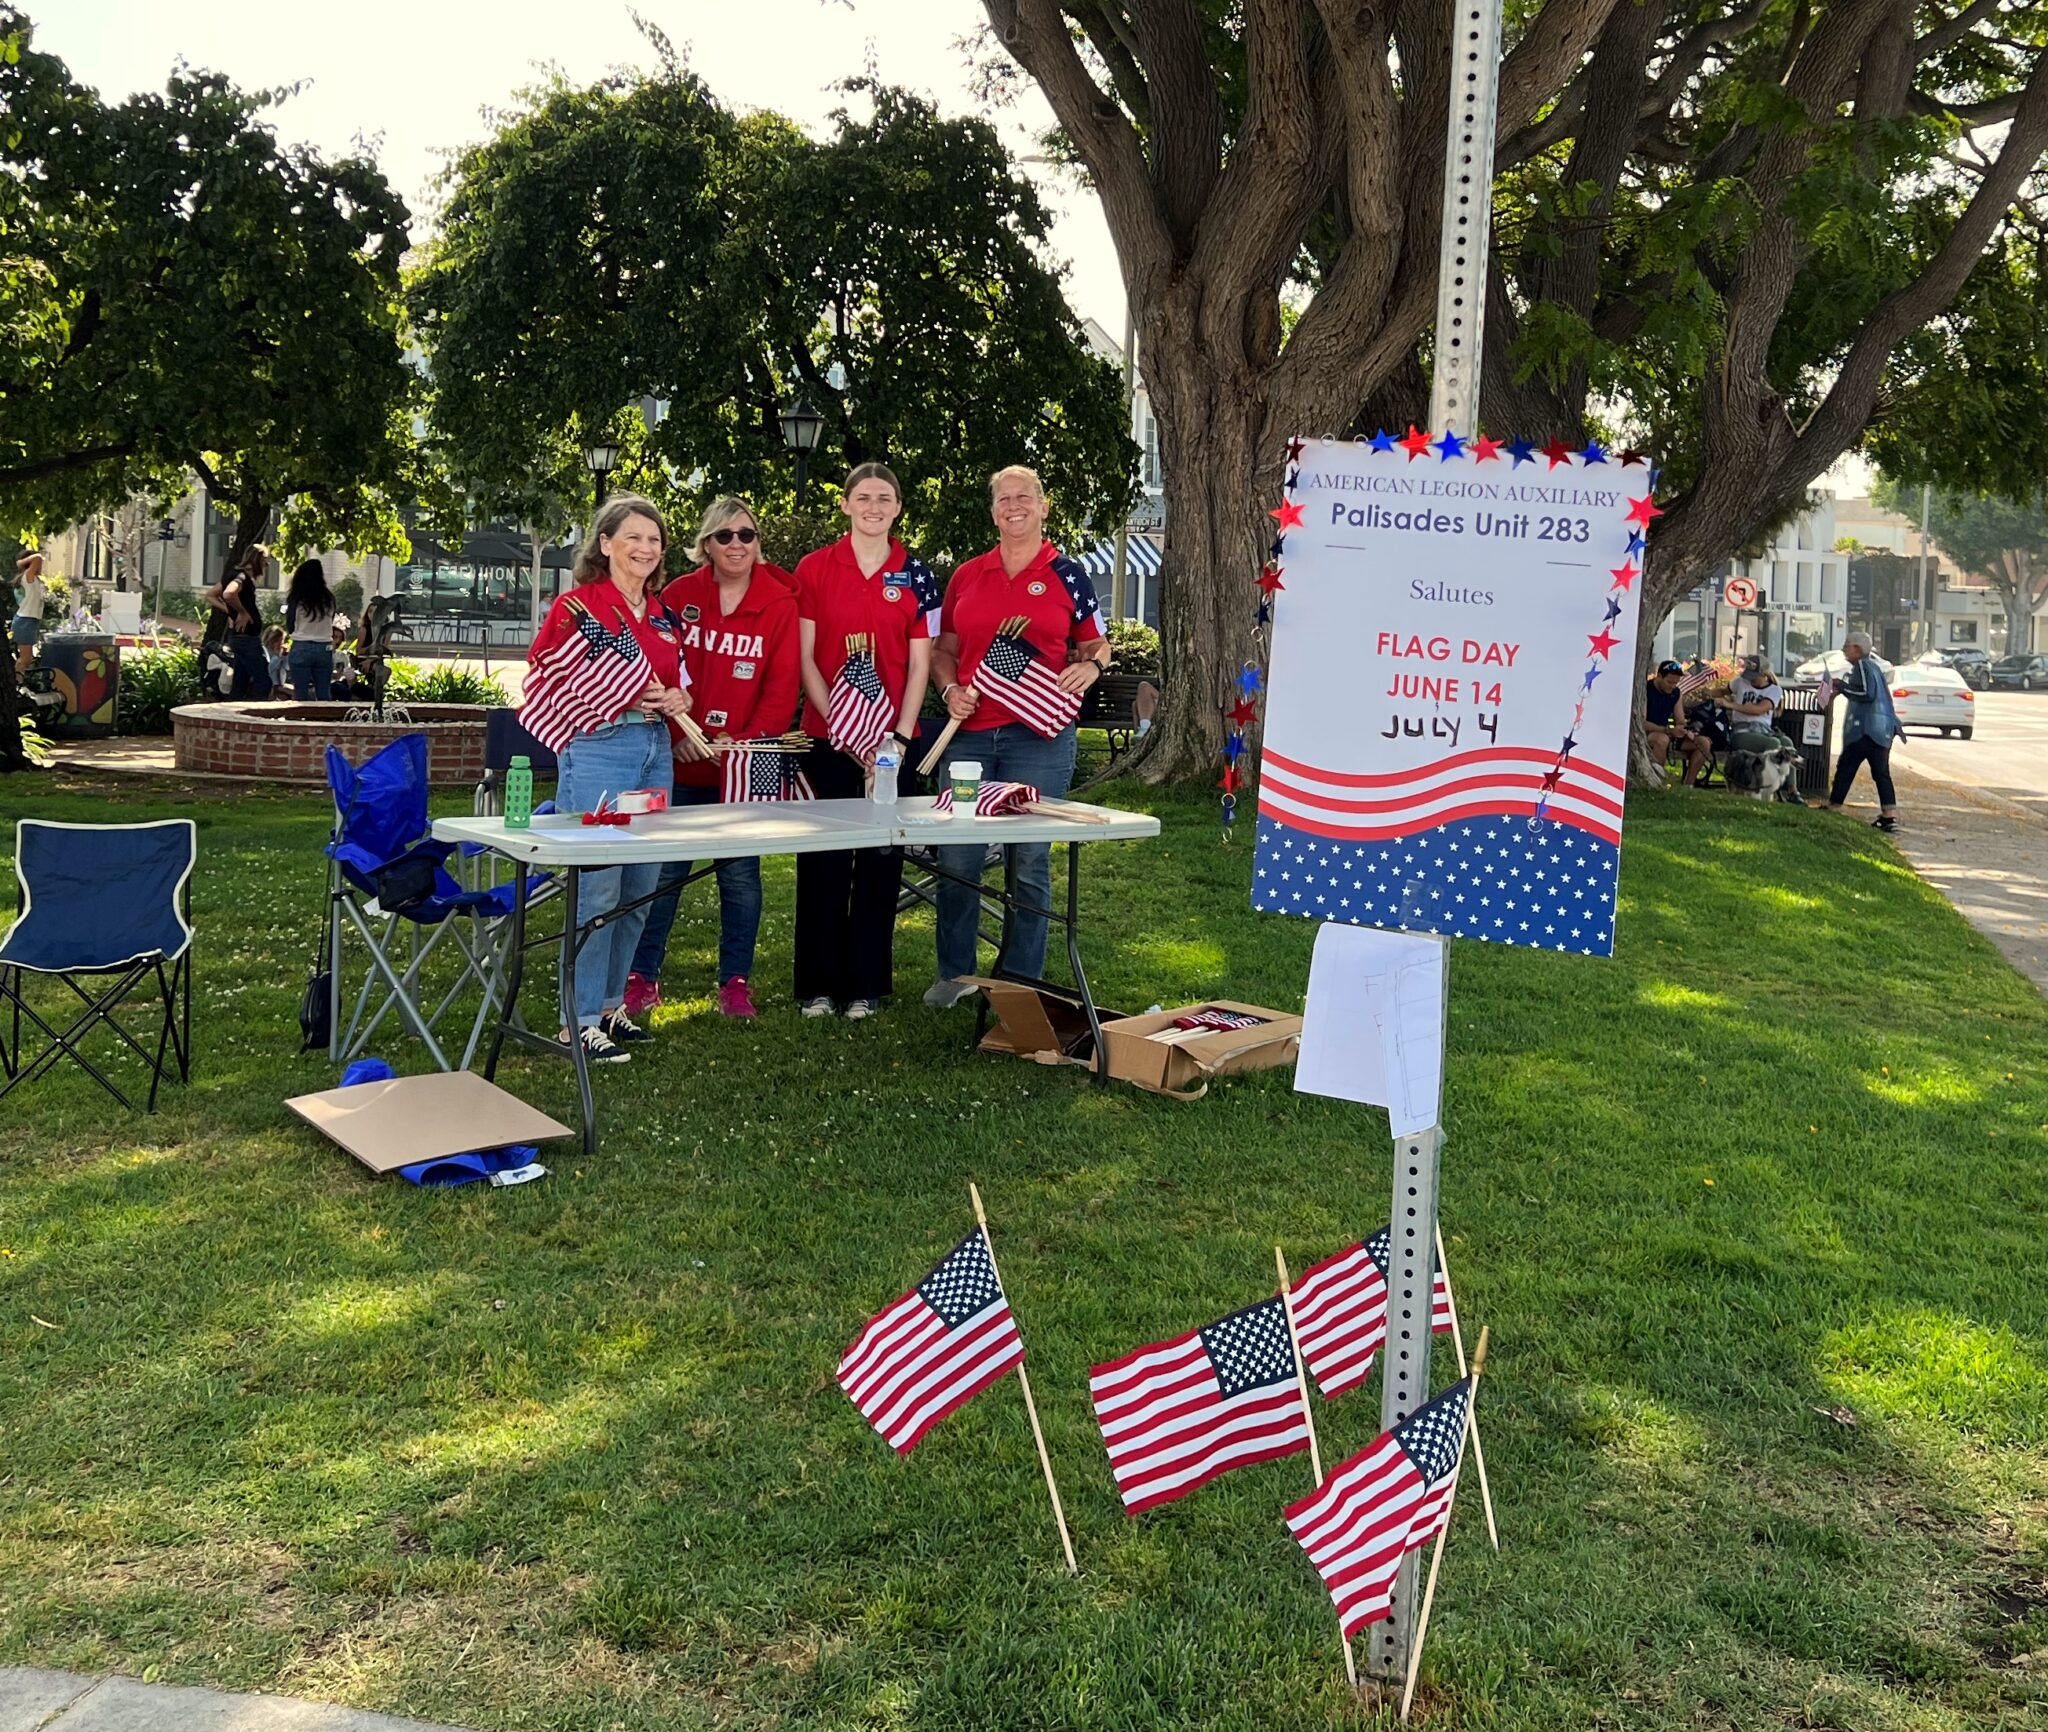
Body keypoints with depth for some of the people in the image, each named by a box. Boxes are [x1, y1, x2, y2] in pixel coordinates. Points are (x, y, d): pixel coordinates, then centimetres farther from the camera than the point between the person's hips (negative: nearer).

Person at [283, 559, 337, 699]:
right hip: (325, 648, 3)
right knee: (324, 696, 6)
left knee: (301, 696, 1)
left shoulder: (296, 598, -4)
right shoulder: (328, 598, 4)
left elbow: (290, 627, 2)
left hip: (302, 648, -3)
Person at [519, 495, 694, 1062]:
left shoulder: (665, 616, 14)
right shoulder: (577, 607, -4)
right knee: (597, 889, -8)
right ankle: (580, 1021, 0)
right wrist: (626, 699, -16)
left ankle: (609, 1004, 22)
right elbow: (544, 680, -8)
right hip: (598, 753, -7)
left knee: (640, 890, 9)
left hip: (655, 751, 7)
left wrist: (679, 699, 1)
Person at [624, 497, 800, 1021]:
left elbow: (783, 686, -3)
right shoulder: (677, 595, 4)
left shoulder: (780, 603, 1)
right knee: (663, 870, 5)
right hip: (679, 761, 1)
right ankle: (641, 975, 16)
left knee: (740, 875, 4)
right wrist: (676, 734, -11)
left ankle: (735, 980, 16)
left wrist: (748, 740, -15)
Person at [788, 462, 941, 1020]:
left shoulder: (915, 574, 5)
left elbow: (918, 665, 3)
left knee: (880, 863, 5)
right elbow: (805, 659, -1)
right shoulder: (813, 568, 2)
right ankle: (818, 984, 12)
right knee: (822, 863, 2)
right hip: (826, 736, -1)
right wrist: (840, 725, -10)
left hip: (890, 738, 1)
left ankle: (867, 983, 15)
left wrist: (900, 737, -7)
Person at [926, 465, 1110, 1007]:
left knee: (1030, 862, 2)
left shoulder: (1067, 576, 7)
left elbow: (1097, 645, 14)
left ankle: (1021, 982, 14)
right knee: (956, 859, 3)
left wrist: (1090, 667, -8)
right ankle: (953, 974, 18)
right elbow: (944, 650, 17)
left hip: (1038, 737, -2)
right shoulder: (966, 577, 12)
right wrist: (951, 690, -1)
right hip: (969, 733, 2)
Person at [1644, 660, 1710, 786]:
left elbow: (1681, 722, 10)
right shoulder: (1645, 690, -13)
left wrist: (1686, 731, -17)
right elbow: (1640, 722, -23)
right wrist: (1668, 730, -33)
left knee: (1703, 742, -7)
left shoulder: (1677, 694, 8)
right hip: (1646, 734, -7)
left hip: (1667, 733, 7)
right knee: (1662, 739, -41)